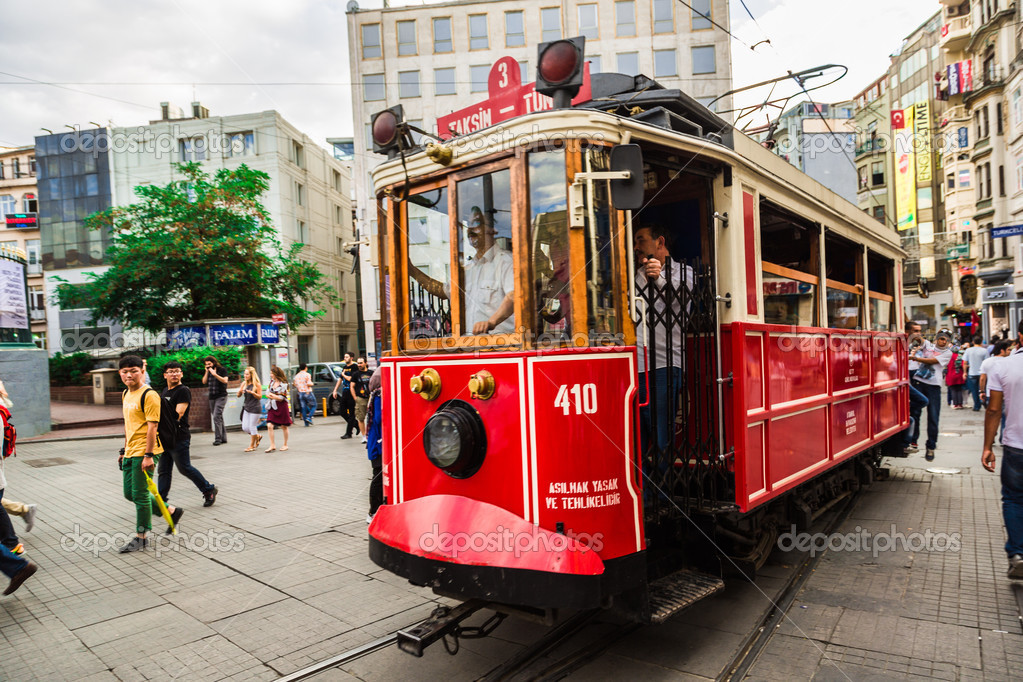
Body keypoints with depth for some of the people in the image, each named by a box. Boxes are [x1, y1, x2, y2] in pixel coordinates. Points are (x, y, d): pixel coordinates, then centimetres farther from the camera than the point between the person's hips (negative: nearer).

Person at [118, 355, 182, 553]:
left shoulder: (149, 395, -14)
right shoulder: (126, 395, 13)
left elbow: (152, 426, -19)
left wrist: (148, 455, -22)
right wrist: (124, 450, 23)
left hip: (144, 451, -9)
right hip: (130, 452, 9)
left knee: (139, 494, -2)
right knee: (129, 493, 14)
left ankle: (141, 537, 11)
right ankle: (172, 511, 25)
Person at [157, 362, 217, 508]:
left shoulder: (183, 391, -10)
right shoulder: (165, 391, 17)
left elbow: (178, 414, -18)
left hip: (179, 437, -8)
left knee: (185, 468, 0)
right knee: (163, 471, 8)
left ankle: (209, 490, 15)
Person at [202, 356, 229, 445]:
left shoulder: (222, 369, -3)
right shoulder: (208, 371, 13)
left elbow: (225, 380, -13)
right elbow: (204, 382, 6)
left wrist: (215, 374, -21)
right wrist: (207, 372, -3)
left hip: (221, 396, -6)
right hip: (212, 397, 6)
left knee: (217, 417, -15)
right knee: (219, 418, 10)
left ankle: (218, 439, -14)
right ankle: (223, 438, 15)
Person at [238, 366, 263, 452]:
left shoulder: (257, 384, -9)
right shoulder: (244, 383, 5)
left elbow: (260, 396, -9)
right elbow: (239, 396, 8)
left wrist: (252, 392, -26)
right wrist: (240, 391, -15)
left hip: (255, 408, -6)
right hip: (247, 407, 6)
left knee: (252, 426, -2)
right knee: (245, 428, 6)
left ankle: (252, 446, 11)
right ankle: (258, 436, 31)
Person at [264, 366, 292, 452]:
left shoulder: (283, 384, -12)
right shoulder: (271, 381, 7)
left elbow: (281, 398, -14)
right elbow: (267, 393, 8)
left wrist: (271, 395, -9)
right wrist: (275, 397, -10)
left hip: (282, 406, -5)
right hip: (272, 407, 5)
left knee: (284, 427, 7)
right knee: (269, 425, -6)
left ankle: (285, 445, 20)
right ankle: (272, 445, 0)